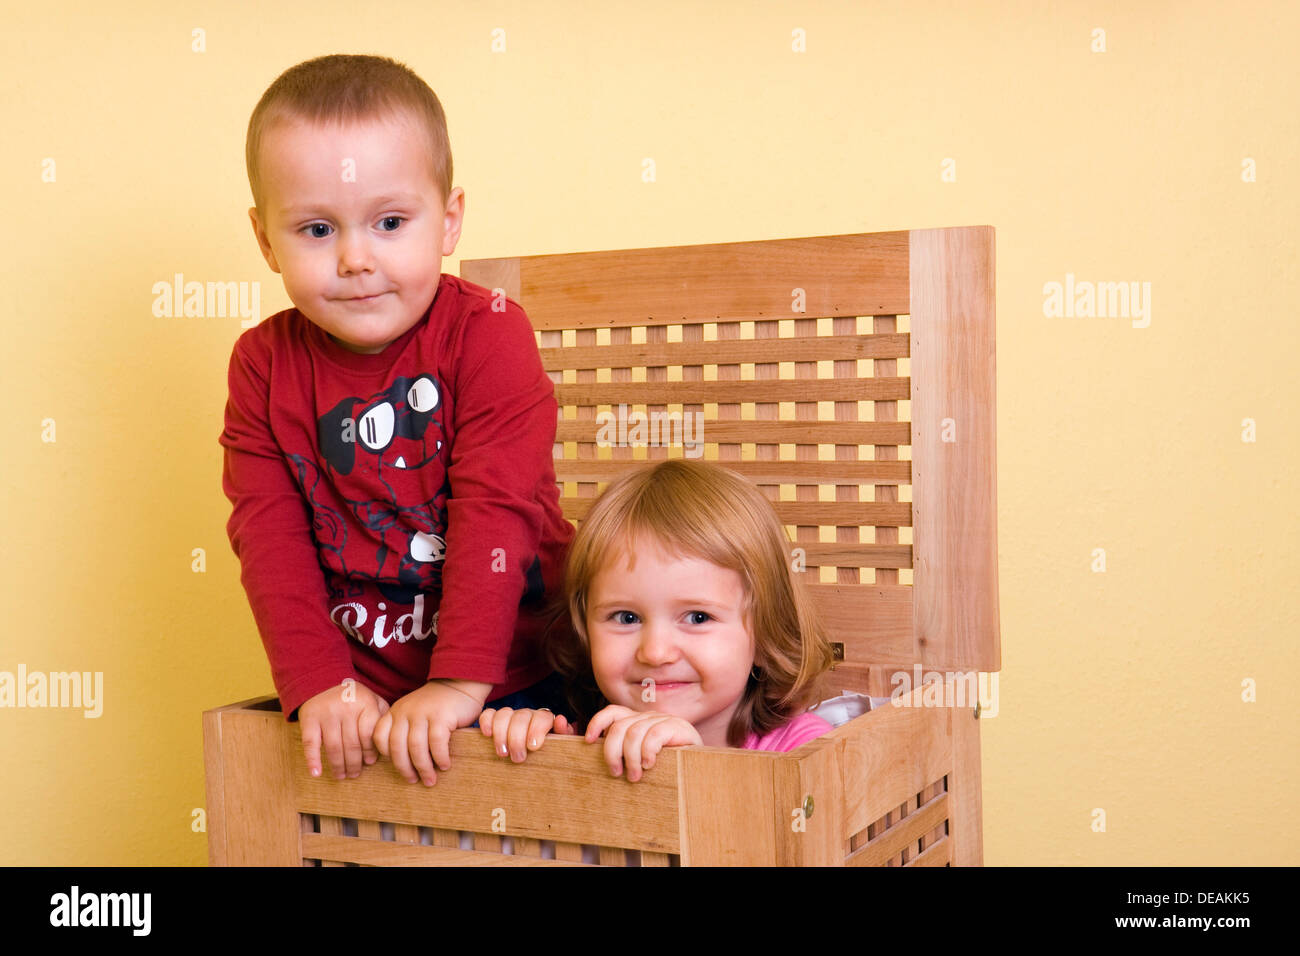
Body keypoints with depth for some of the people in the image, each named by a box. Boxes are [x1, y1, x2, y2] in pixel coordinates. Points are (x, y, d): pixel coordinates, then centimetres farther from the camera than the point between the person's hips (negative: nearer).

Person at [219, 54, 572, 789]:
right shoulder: (263, 365, 1)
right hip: (361, 693, 3)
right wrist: (319, 683, -12)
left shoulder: (488, 334, -10)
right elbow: (269, 535, -2)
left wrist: (459, 681, -21)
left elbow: (496, 508, -16)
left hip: (518, 674, -3)